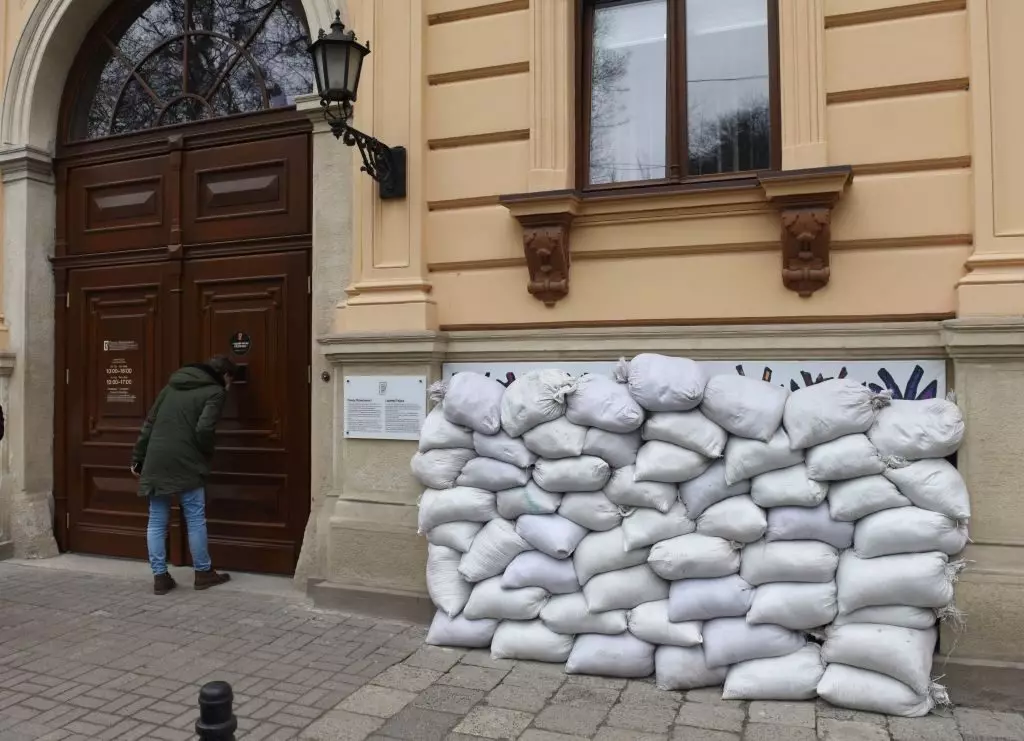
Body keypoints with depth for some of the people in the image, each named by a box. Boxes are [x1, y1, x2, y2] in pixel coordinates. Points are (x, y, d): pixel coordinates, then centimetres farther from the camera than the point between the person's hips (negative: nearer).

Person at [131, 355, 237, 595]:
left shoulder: (172, 385, 20)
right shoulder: (215, 392, 0)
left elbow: (149, 423, 17)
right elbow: (203, 429, -14)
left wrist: (138, 457, 20)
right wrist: (206, 456, 4)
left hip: (155, 461, 6)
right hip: (184, 464, -6)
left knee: (156, 522, 10)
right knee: (195, 519, 6)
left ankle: (160, 577, 14)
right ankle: (203, 573, 15)